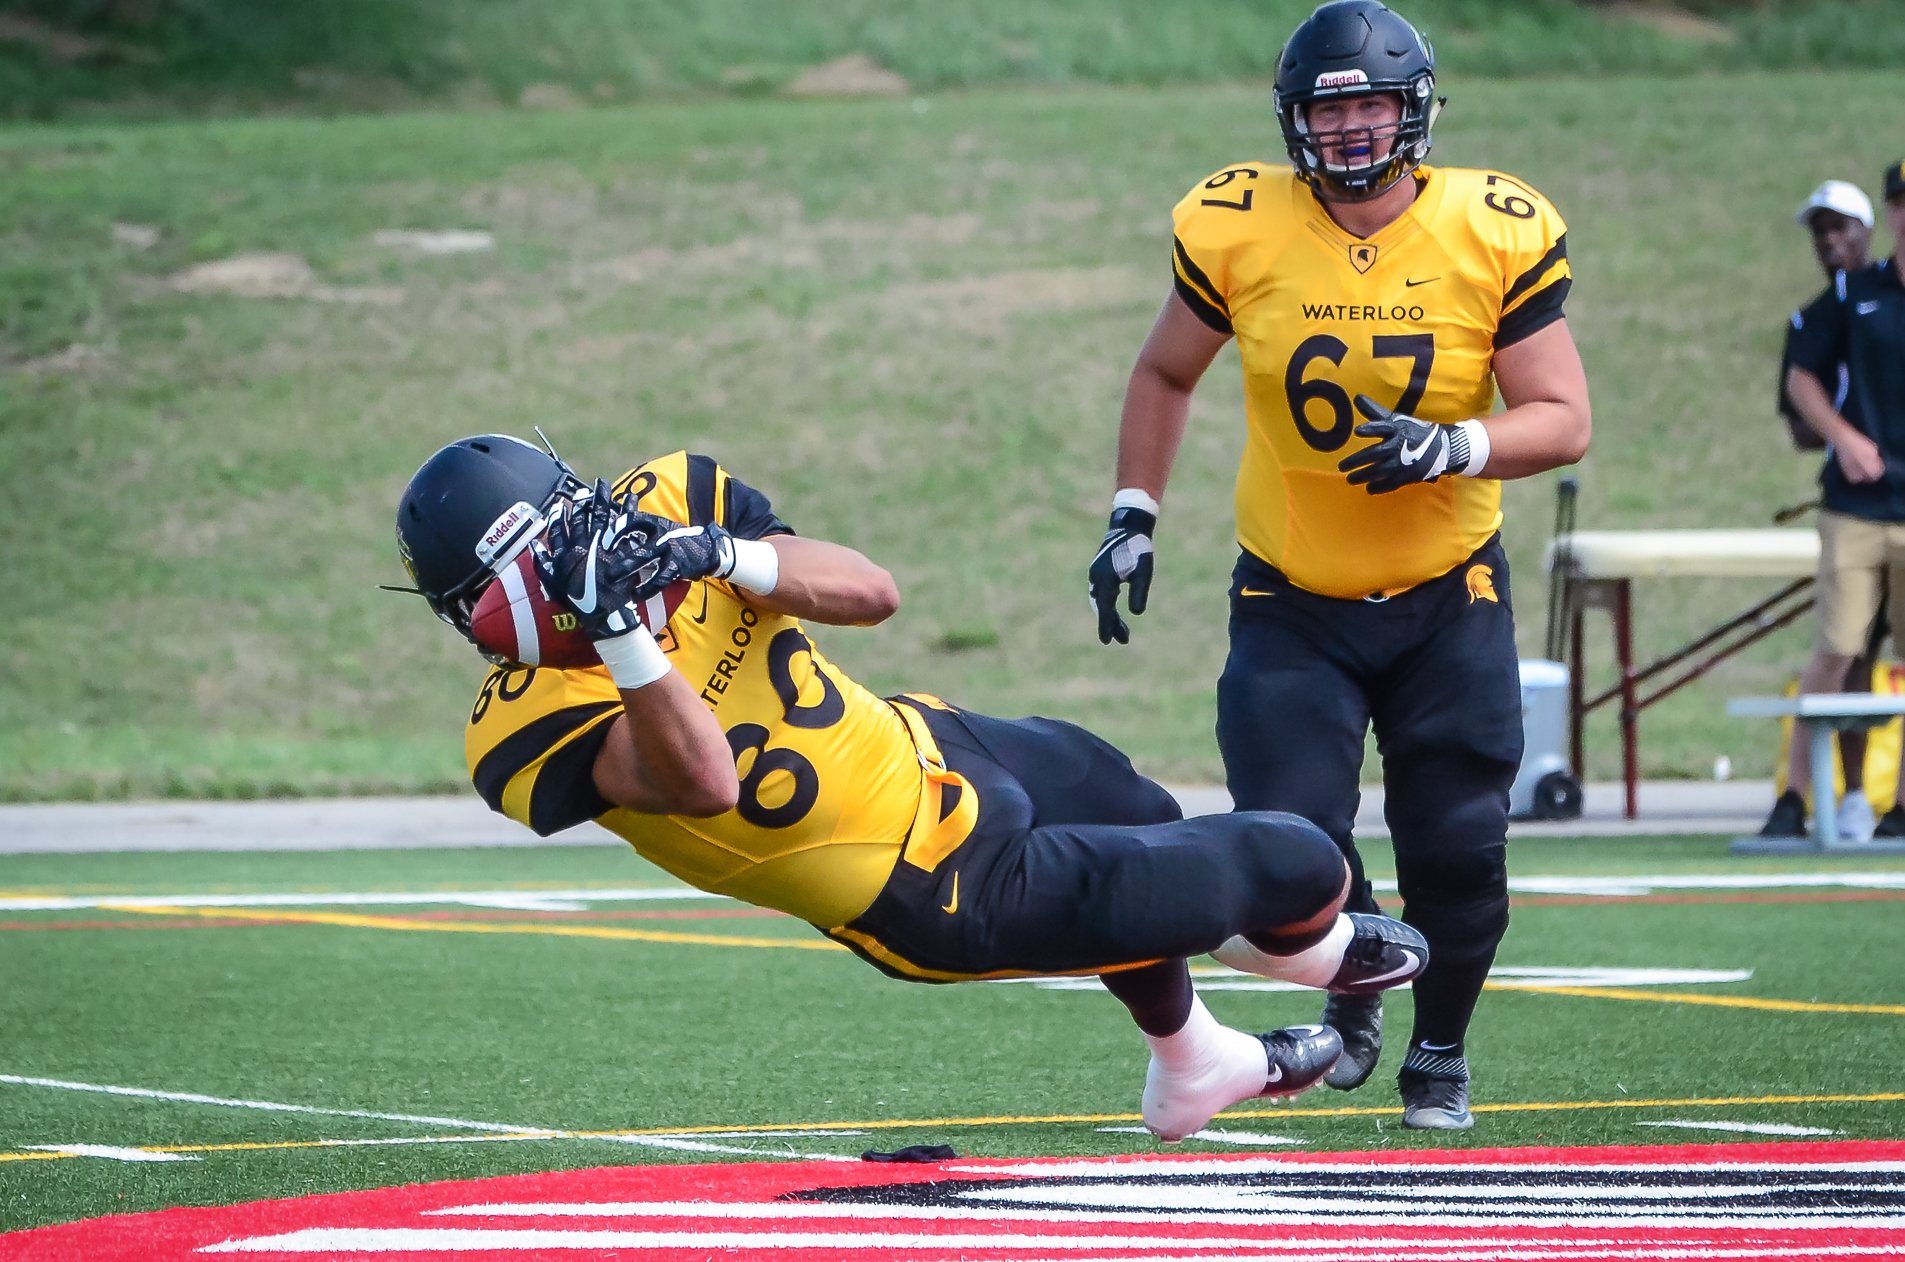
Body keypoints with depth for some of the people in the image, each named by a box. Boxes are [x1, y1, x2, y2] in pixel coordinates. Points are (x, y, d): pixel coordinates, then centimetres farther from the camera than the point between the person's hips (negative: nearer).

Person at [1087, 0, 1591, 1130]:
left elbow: (1563, 422, -10)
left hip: (1448, 593, 0)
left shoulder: (1499, 234, -13)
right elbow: (1166, 375, 8)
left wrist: (1451, 447, -28)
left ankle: (1440, 1056, 27)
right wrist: (1132, 518, 0)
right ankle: (1352, 1000, 25)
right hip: (1292, 601, 0)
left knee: (1459, 849, -2)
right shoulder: (1237, 229, -11)